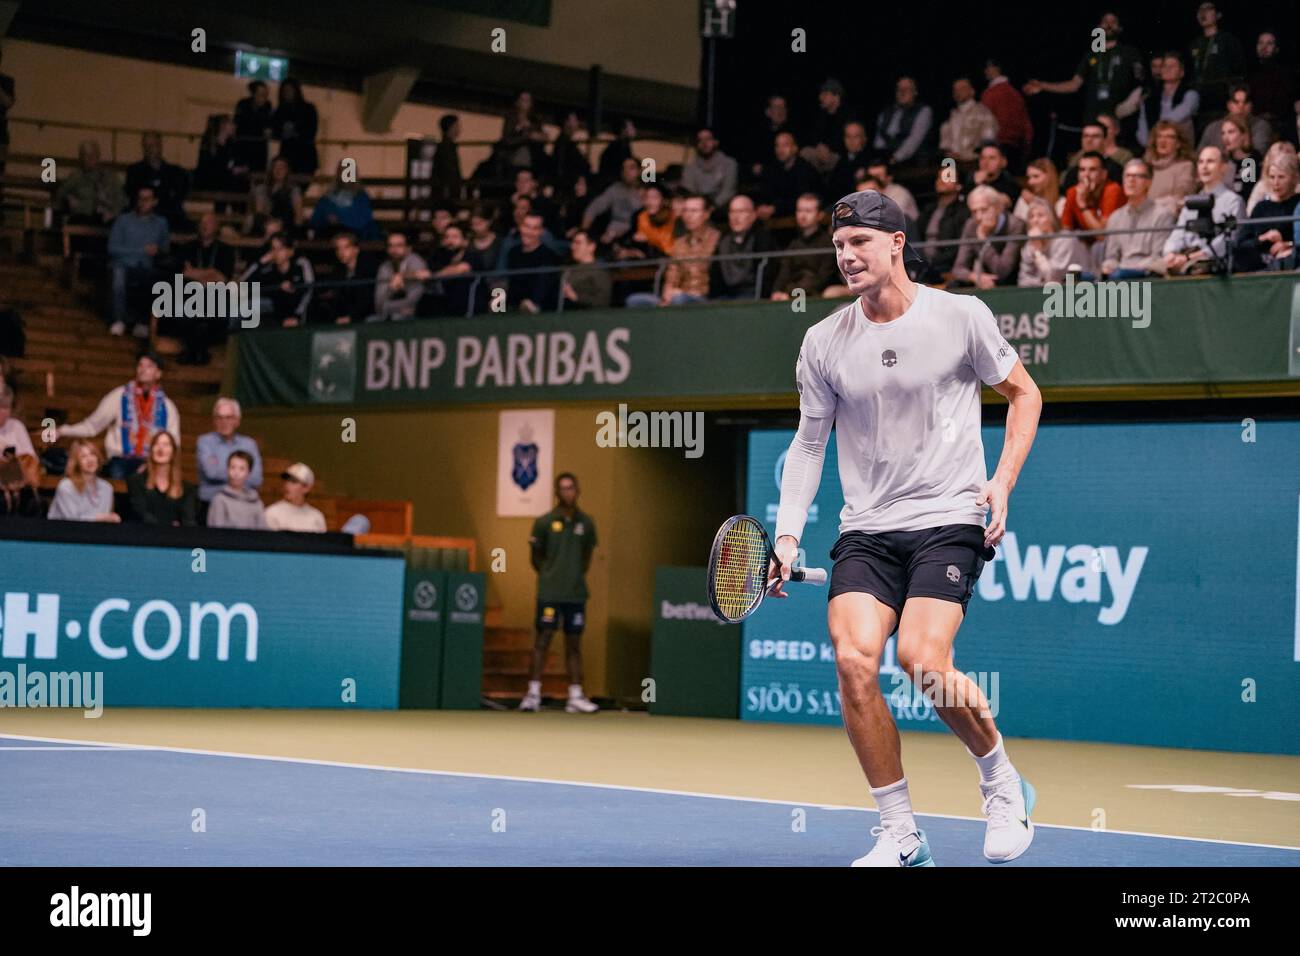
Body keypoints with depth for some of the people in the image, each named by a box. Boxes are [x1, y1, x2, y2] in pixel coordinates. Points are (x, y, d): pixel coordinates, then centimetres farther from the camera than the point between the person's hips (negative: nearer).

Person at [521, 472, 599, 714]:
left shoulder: (586, 523, 8)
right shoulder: (544, 522, 0)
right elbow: (535, 556, 6)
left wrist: (579, 575, 8)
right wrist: (548, 576, 1)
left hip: (576, 592, 3)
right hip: (549, 592, -3)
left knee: (574, 642, 6)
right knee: (543, 638, -4)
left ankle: (576, 696, 8)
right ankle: (533, 693, -1)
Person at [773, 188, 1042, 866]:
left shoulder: (961, 316, -2)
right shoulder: (823, 343, 5)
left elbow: (1023, 393, 10)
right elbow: (809, 442, 13)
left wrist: (1003, 480, -3)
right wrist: (787, 534, 2)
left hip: (949, 519, -3)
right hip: (865, 530, 3)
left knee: (921, 659, -23)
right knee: (853, 660, -18)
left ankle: (1002, 782, 5)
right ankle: (899, 835, -4)